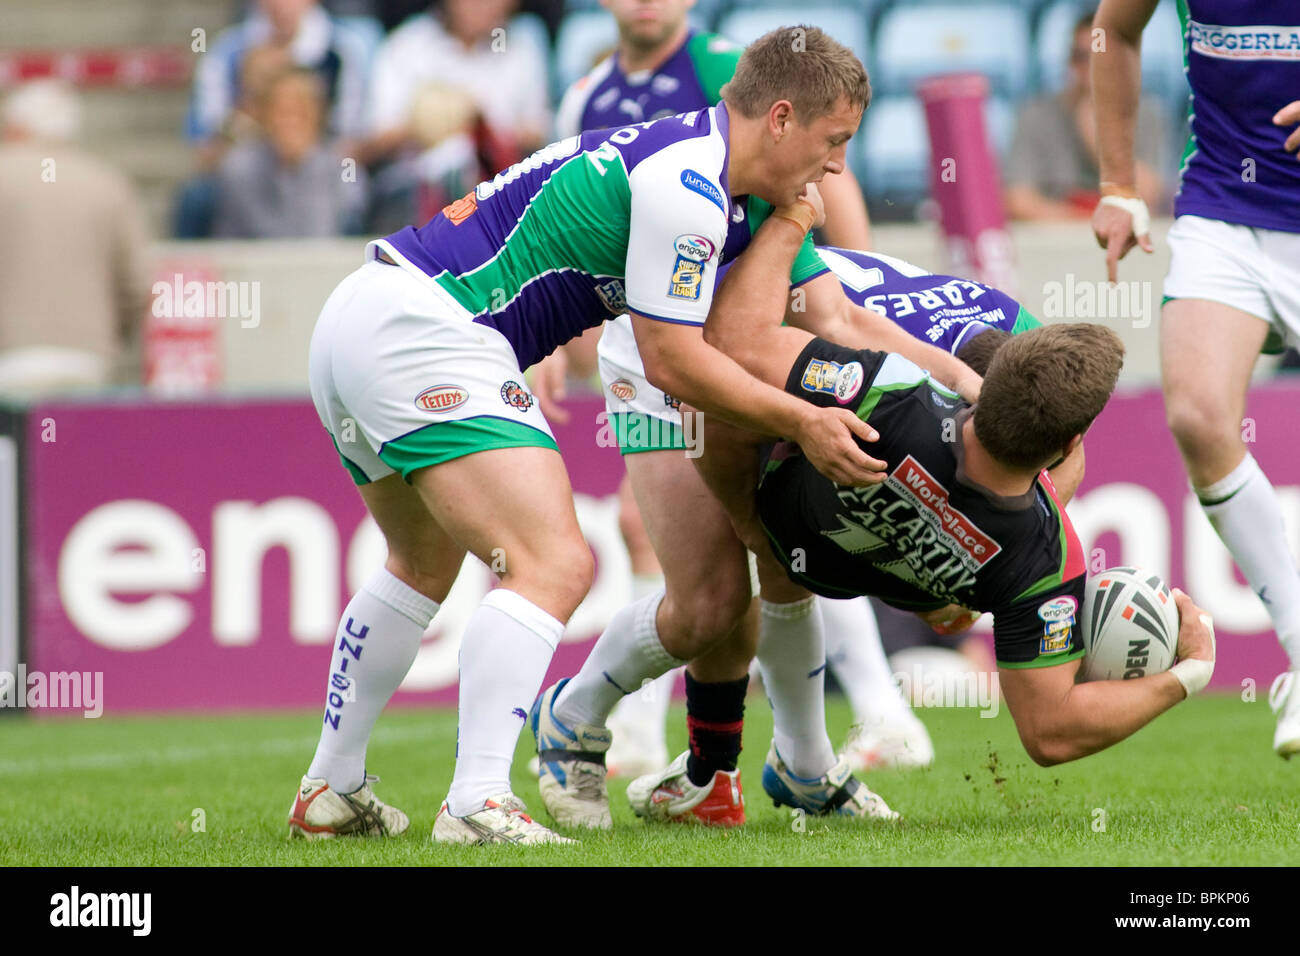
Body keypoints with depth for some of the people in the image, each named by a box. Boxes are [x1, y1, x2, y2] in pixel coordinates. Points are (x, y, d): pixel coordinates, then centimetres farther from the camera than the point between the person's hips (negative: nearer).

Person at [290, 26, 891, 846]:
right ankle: (478, 804, -26)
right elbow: (672, 359, -9)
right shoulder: (687, 185, -14)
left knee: (425, 566, 29)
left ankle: (331, 792, 36)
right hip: (426, 333, -11)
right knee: (555, 566, -17)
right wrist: (801, 423, -2)